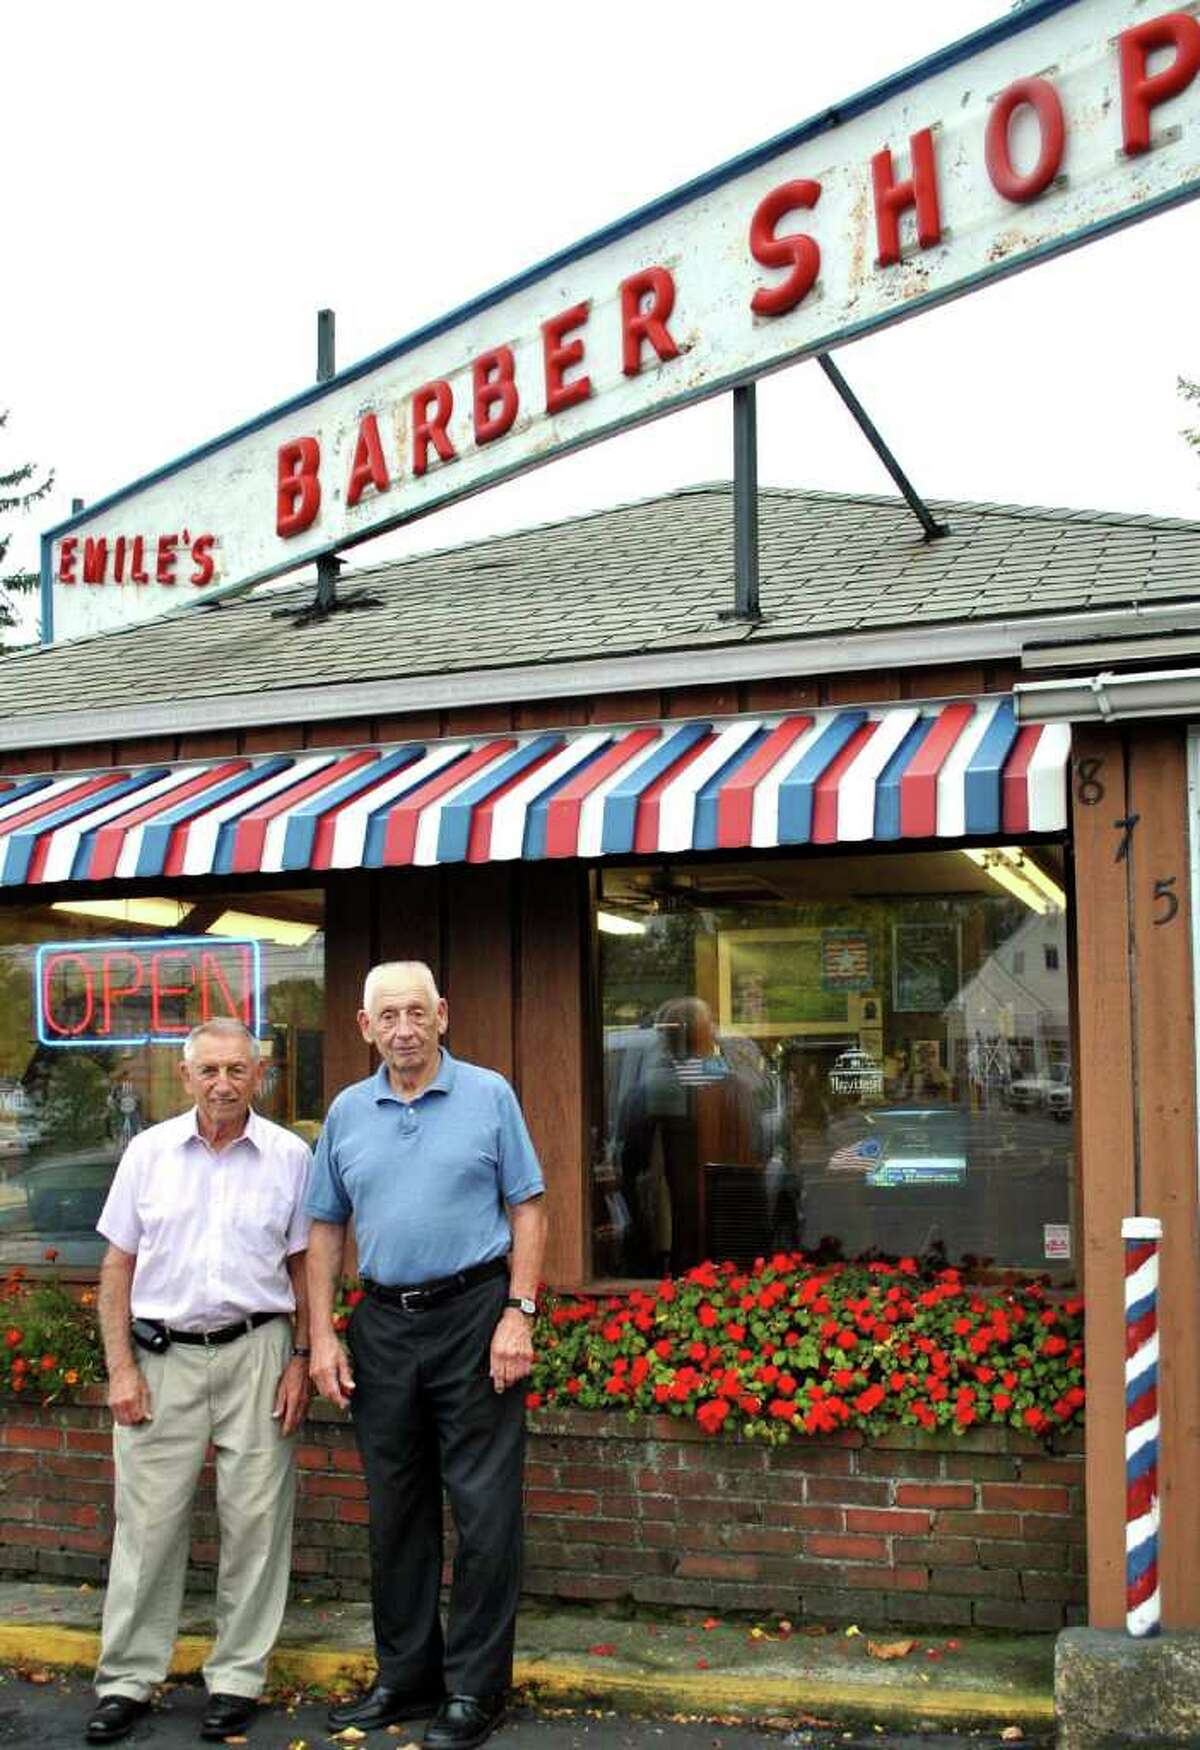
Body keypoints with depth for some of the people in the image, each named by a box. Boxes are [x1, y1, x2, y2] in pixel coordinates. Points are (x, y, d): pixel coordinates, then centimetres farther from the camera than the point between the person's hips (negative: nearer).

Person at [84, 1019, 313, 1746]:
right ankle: (128, 1679, 15)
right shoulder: (149, 1152, 3)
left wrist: (301, 1360, 0)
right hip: (163, 1353, 1)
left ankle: (238, 1678, 16)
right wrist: (121, 1368, 0)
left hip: (256, 1352, 0)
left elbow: (304, 1266, 7)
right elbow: (118, 1265, 6)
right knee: (149, 1521, 3)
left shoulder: (290, 1157, 1)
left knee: (255, 1519, 4)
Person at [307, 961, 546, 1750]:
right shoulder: (347, 1113, 8)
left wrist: (518, 1315, -11)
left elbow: (527, 1211, -2)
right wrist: (322, 1336, 4)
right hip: (383, 1323, 4)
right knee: (396, 1509, 12)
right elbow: (327, 1230, 12)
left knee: (484, 1509, -1)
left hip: (473, 1315, -4)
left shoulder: (489, 1095, -2)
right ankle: (406, 1675, 26)